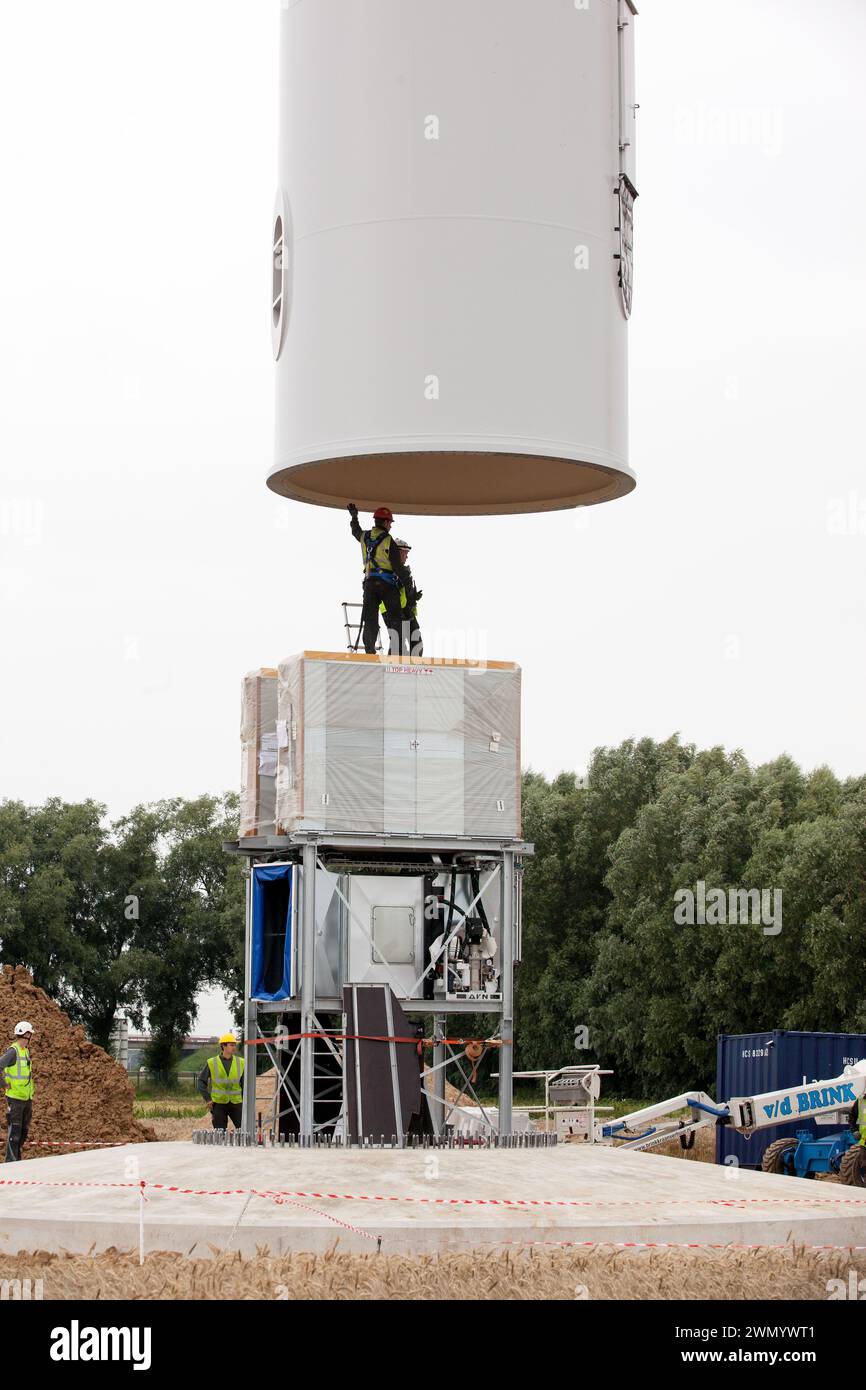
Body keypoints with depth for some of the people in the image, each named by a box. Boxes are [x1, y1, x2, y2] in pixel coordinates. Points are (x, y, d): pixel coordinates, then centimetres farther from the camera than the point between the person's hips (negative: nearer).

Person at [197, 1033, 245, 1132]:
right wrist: (208, 1099, -5)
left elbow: (245, 1084, 12)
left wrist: (245, 1101, 4)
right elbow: (201, 1082, 4)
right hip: (218, 1104, -1)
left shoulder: (240, 1063, 5)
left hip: (236, 1103, 1)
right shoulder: (212, 1063, -1)